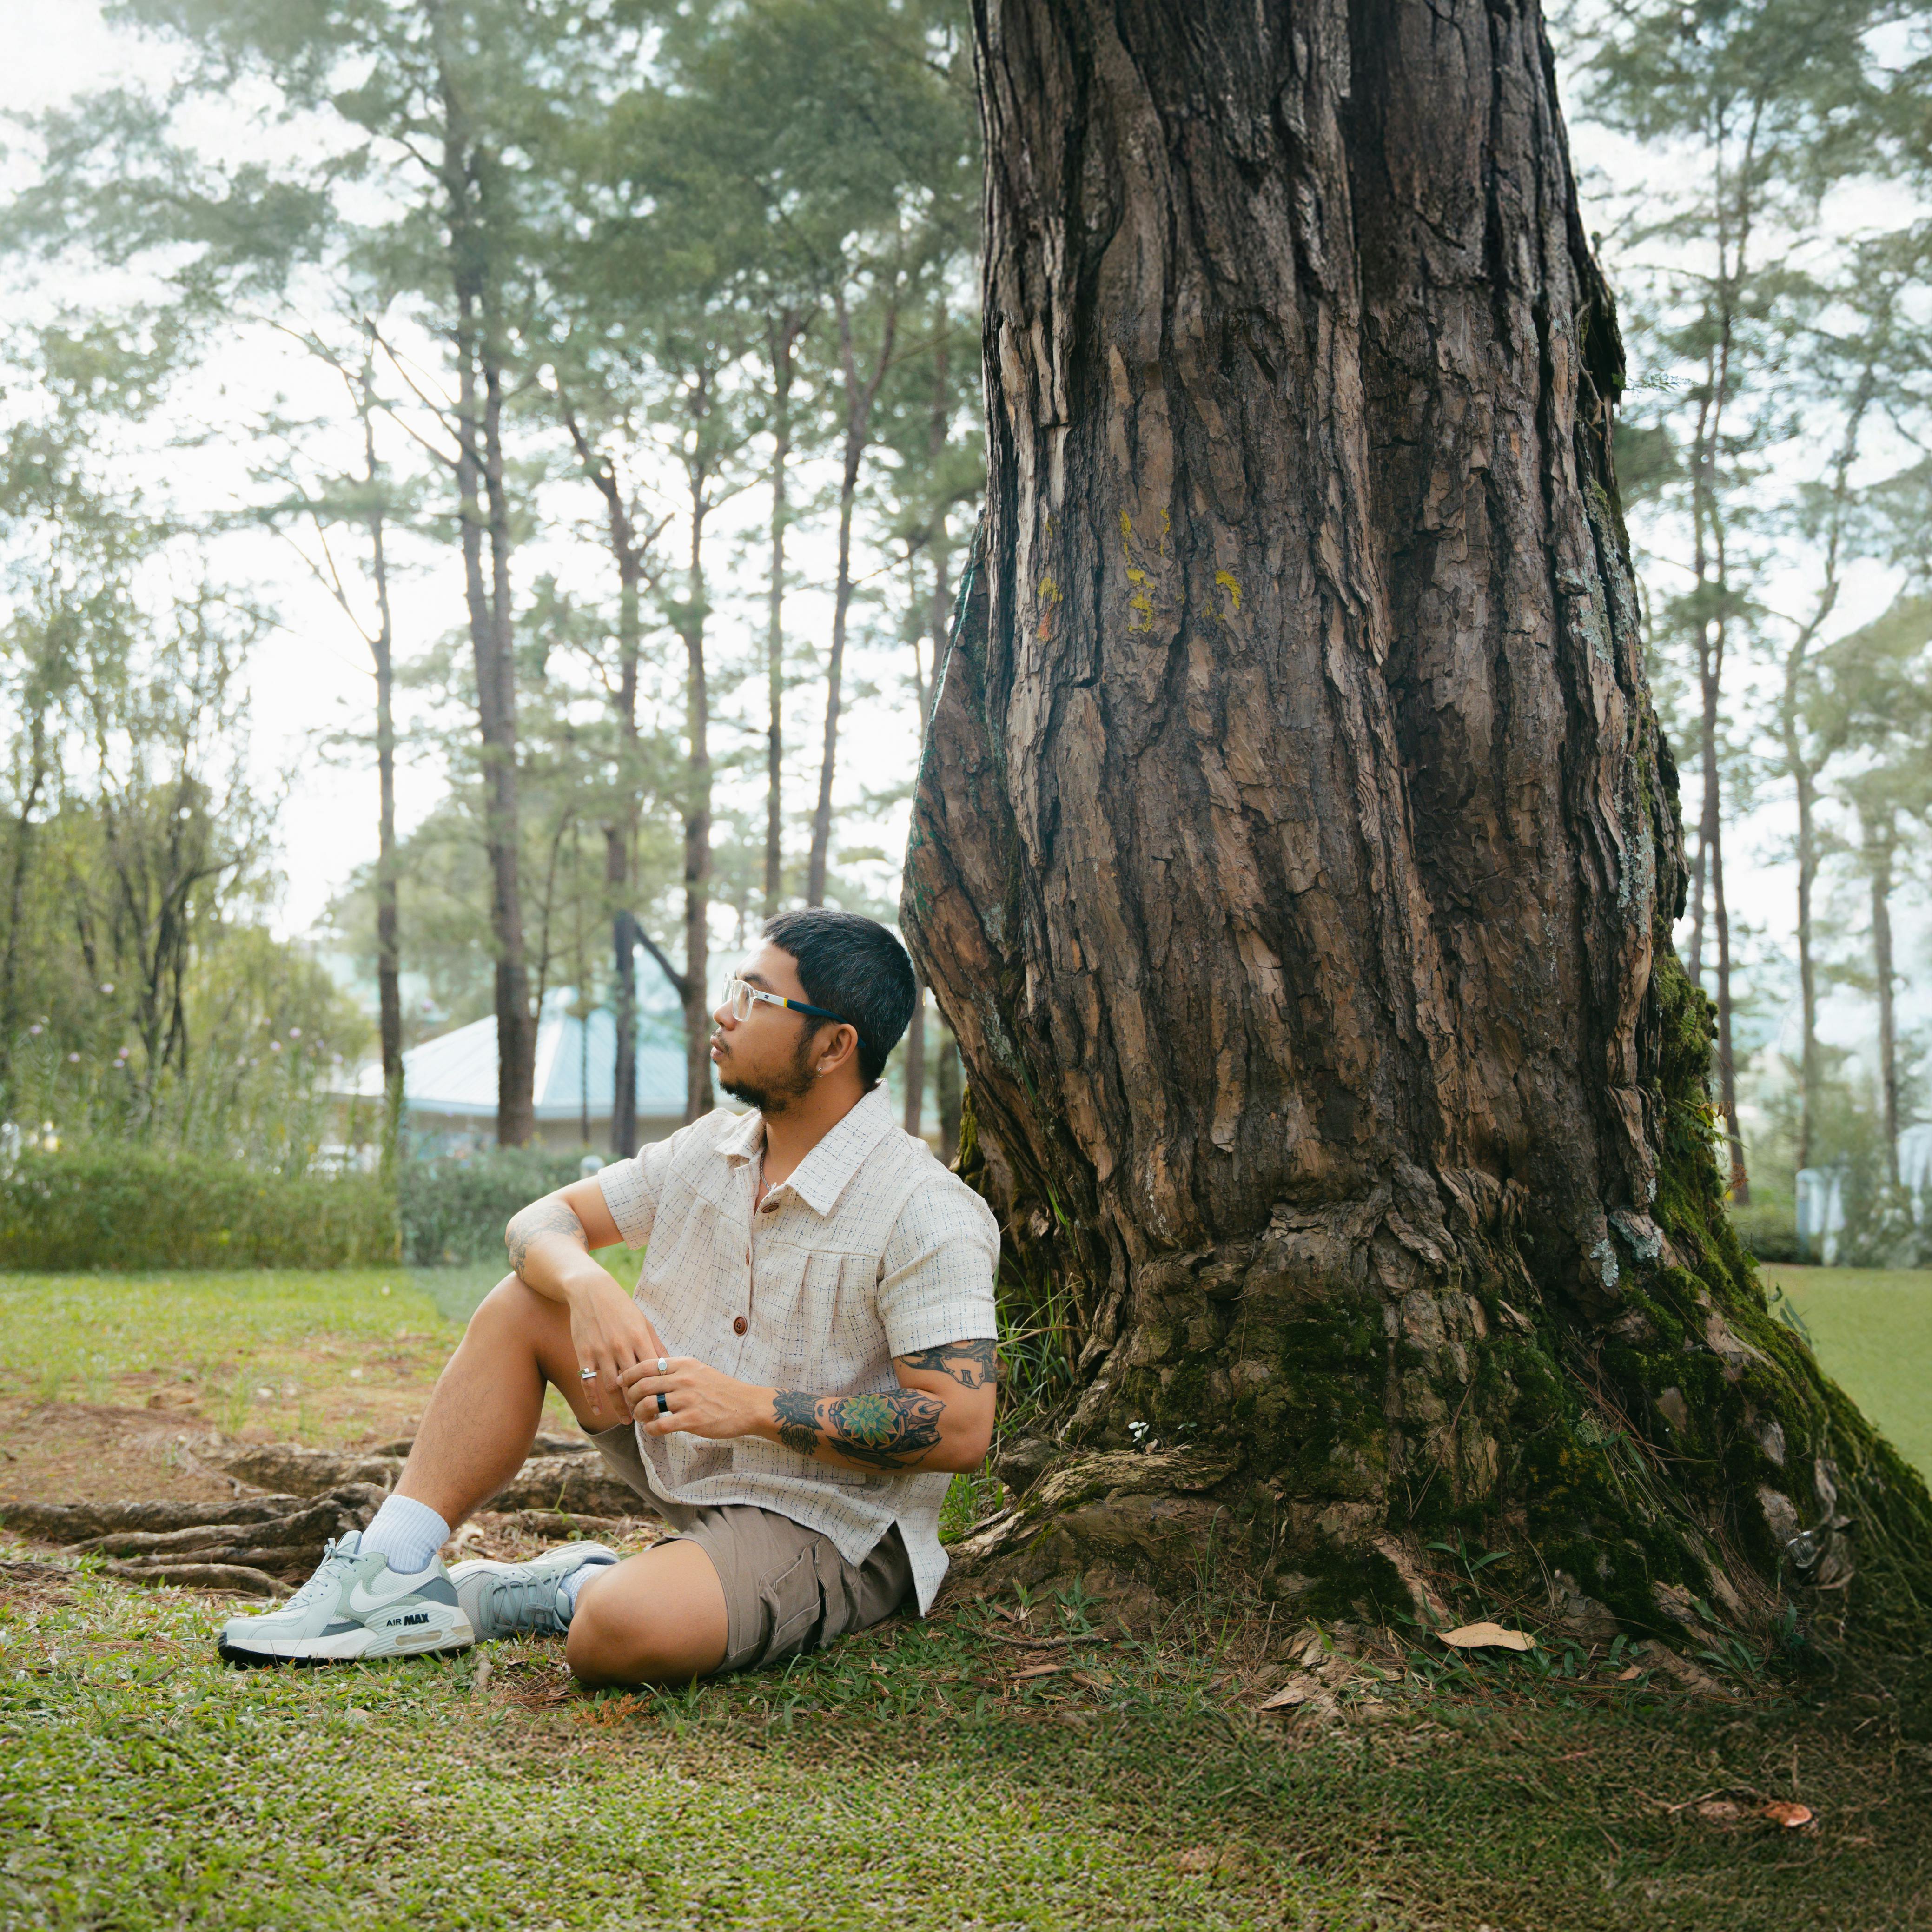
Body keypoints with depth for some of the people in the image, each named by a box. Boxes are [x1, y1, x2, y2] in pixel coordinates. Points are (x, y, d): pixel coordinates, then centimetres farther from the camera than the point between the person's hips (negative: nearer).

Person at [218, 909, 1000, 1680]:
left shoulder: (932, 1216, -22)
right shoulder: (710, 1148, 2)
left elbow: (962, 1428, -27)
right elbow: (540, 1221, 5)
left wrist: (753, 1407, -29)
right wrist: (588, 1285, -20)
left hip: (829, 1530, -7)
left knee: (620, 1633, -37)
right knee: (522, 1304, -1)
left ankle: (574, 1593, -2)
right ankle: (393, 1576, -4)